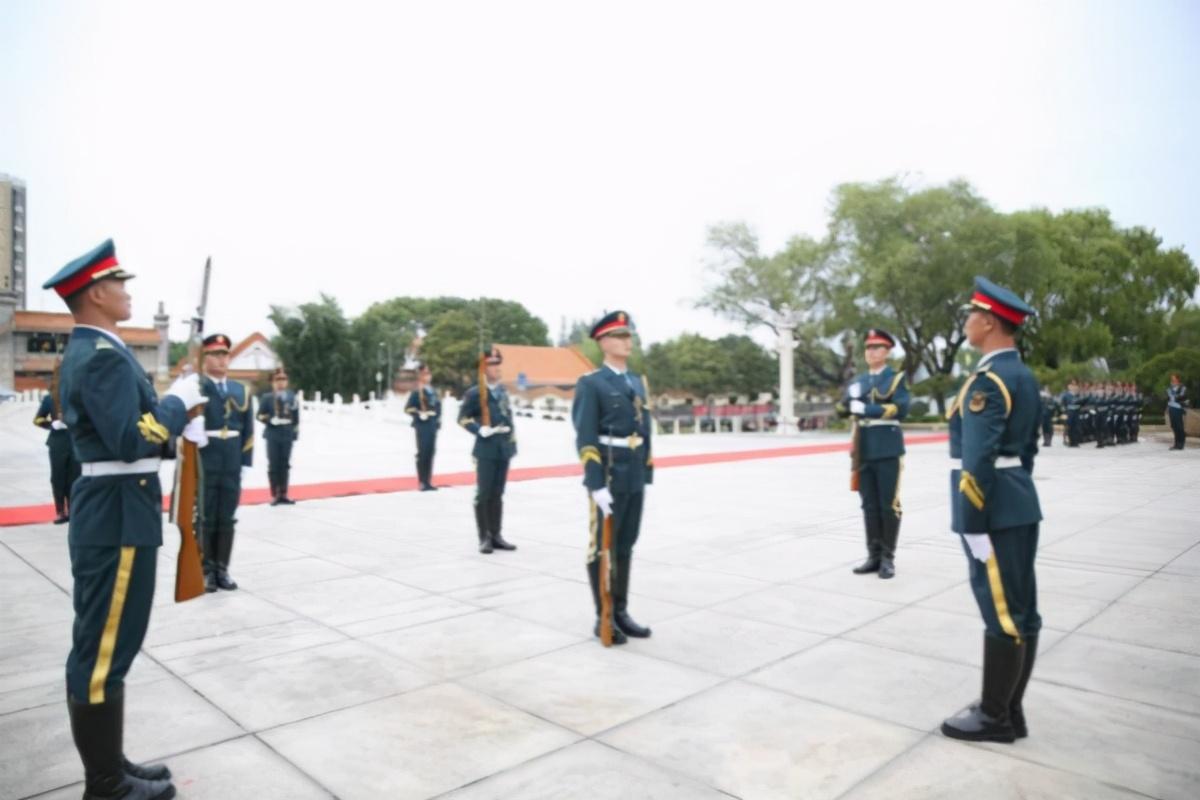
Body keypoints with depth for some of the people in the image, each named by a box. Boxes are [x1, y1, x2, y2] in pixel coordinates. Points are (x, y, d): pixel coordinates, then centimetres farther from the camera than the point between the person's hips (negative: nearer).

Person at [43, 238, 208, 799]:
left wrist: (178, 426, 7)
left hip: (110, 513, 11)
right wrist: (178, 401, -13)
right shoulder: (103, 356, -19)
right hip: (118, 518, -11)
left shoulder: (88, 351, 14)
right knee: (102, 648, 0)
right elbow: (130, 441, -27)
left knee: (105, 644, 17)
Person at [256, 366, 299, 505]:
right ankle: (275, 495, 6)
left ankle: (283, 494, 14)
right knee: (273, 465, 0)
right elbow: (260, 415, 1)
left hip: (287, 435, 2)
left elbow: (296, 416, 11)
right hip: (273, 435, -2)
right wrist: (270, 420, -17)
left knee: (285, 464, 7)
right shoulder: (267, 397, -1)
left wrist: (296, 431, 7)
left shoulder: (292, 397, 8)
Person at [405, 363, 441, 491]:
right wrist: (419, 414, -21)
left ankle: (428, 481, 17)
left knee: (430, 453, 10)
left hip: (433, 426, 7)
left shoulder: (432, 391, 13)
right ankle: (422, 483, 1)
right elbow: (408, 408, -10)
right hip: (422, 426, -7)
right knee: (423, 453, -4)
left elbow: (437, 406, 21)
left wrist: (438, 420, 11)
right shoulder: (416, 392, -8)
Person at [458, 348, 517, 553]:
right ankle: (485, 538, 6)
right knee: (484, 494, -1)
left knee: (497, 495, 11)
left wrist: (512, 439, 12)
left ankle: (496, 535, 18)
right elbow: (463, 418, -4)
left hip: (503, 449, 6)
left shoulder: (503, 391, 14)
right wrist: (479, 430, -16)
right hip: (486, 450, -6)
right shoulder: (475, 393, -5)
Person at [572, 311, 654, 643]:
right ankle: (603, 618, 14)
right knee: (602, 548, 3)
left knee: (626, 547, 14)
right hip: (608, 480, -7)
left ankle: (621, 612, 26)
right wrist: (596, 485, -19)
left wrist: (646, 476, 13)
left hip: (634, 480, 7)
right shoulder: (590, 384, -8)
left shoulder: (638, 382, 15)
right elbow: (586, 440, -14)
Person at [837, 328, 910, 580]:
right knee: (869, 506, 7)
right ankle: (873, 555, 15)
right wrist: (850, 398, -11)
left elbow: (901, 409, -13)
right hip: (864, 451, 5)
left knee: (889, 505, 0)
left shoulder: (896, 378, 1)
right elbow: (842, 410, 10)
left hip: (888, 451, -4)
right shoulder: (857, 381, 16)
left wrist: (866, 408, -18)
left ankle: (888, 558, 7)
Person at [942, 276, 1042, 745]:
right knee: (1020, 611, 13)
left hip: (995, 511, -10)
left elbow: (979, 461, -22)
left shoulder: (988, 380, -18)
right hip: (1021, 504, 10)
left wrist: (974, 527, -20)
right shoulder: (1024, 376, 12)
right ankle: (1011, 711, 25)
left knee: (1002, 614, 0)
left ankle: (995, 717, 13)